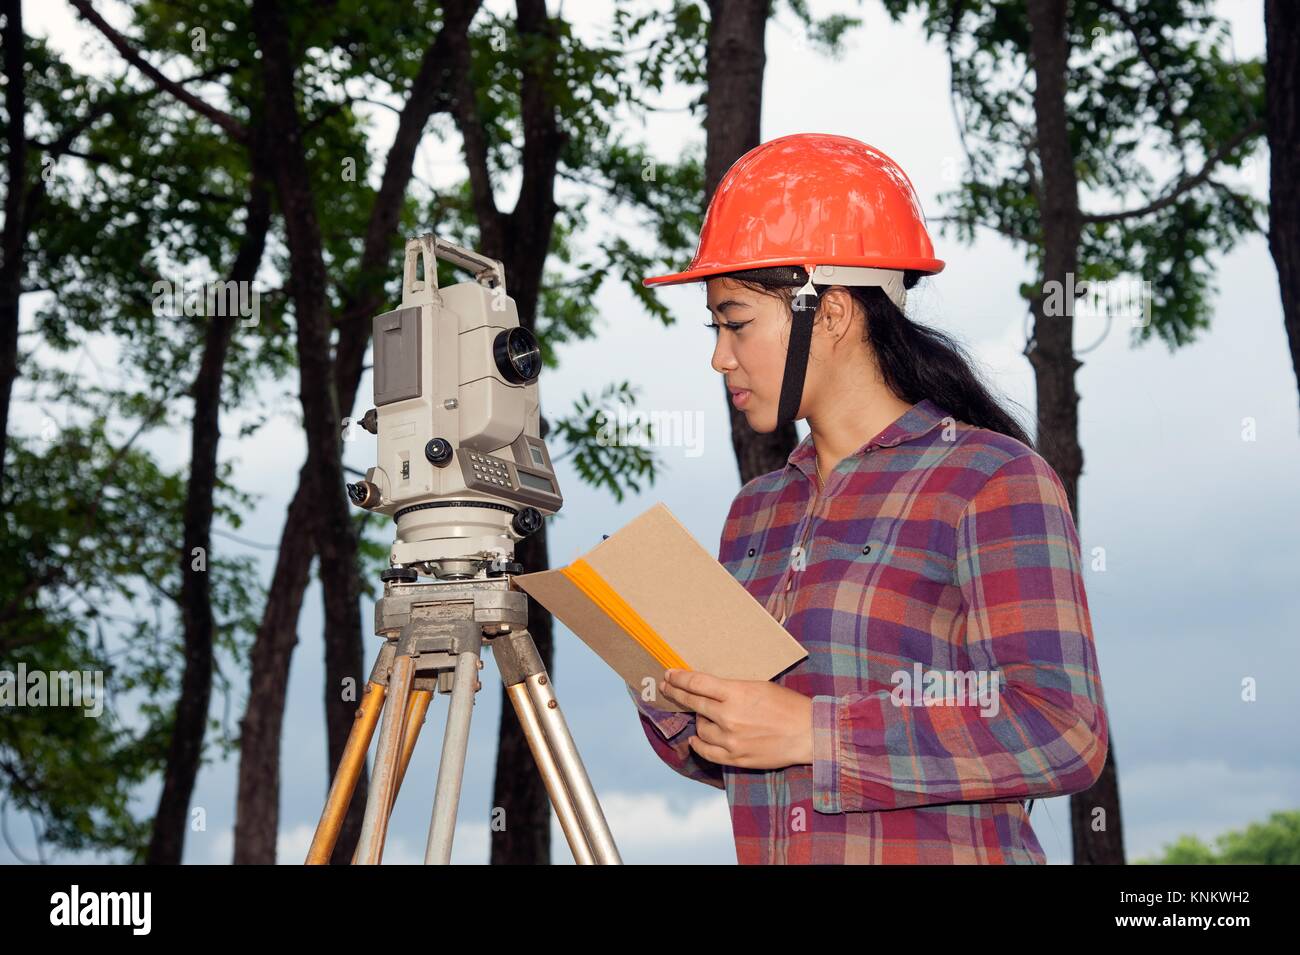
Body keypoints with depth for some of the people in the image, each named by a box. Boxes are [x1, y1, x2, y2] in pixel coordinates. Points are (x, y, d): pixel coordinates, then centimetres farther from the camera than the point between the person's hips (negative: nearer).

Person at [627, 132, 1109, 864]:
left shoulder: (994, 481, -8)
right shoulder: (758, 510, 10)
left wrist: (814, 732, -19)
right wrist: (671, 695, -3)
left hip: (943, 849, -5)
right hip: (764, 848, 5)